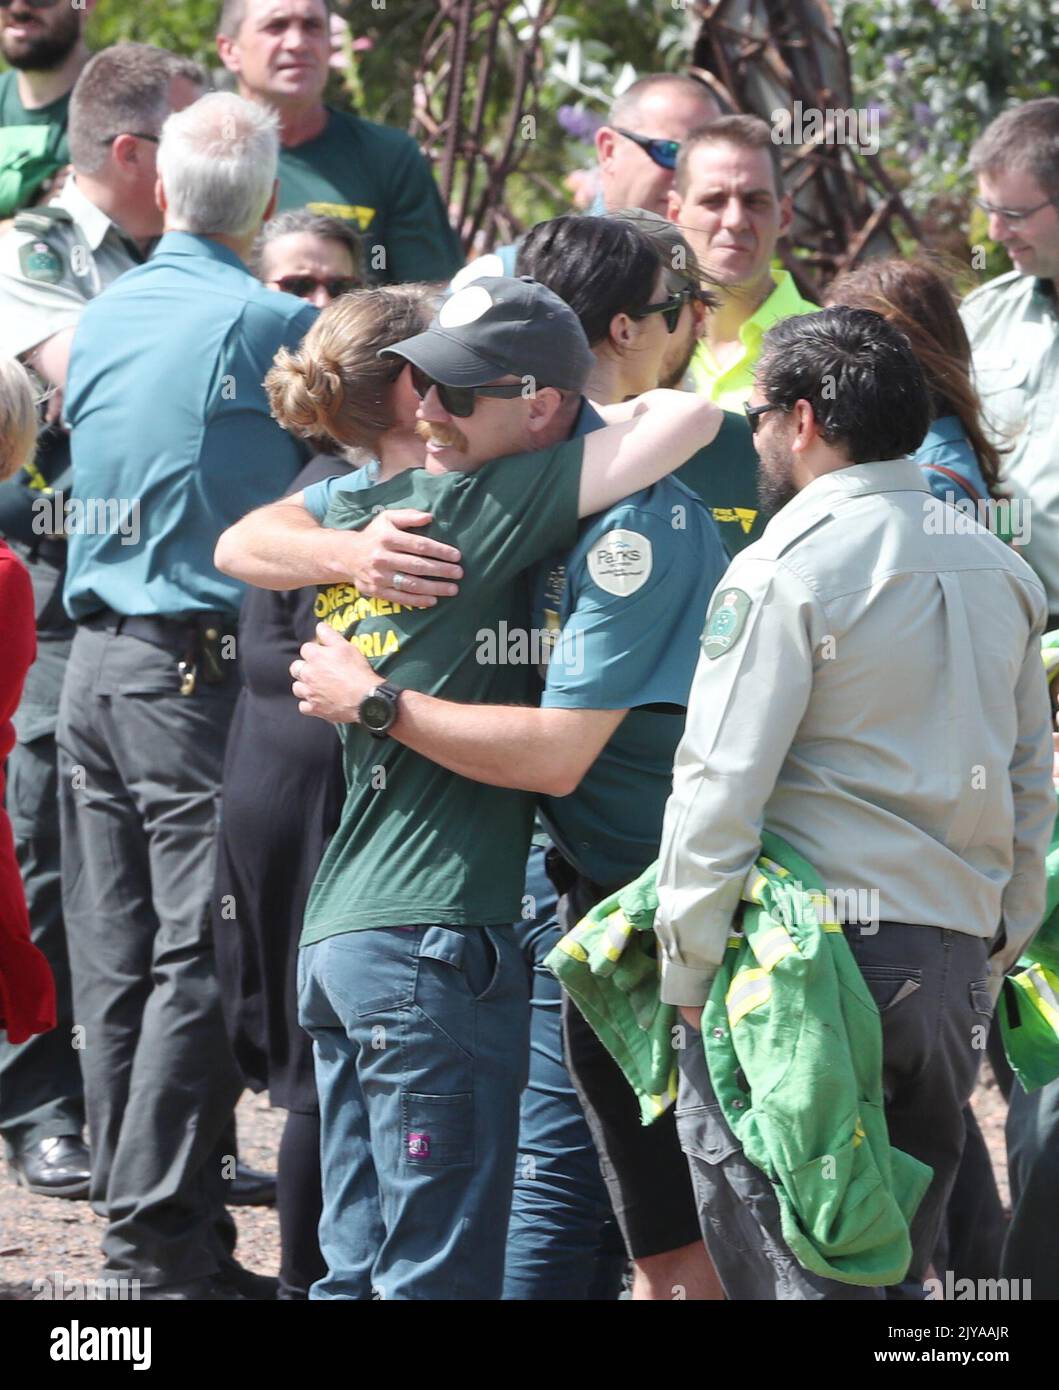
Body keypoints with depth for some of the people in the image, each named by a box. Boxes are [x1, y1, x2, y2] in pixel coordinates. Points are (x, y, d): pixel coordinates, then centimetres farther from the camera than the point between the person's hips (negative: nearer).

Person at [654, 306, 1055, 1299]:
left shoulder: (786, 570, -9)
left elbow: (721, 788, -12)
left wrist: (687, 973, -6)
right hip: (960, 969, 7)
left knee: (785, 1269, -6)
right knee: (895, 1266, 14)